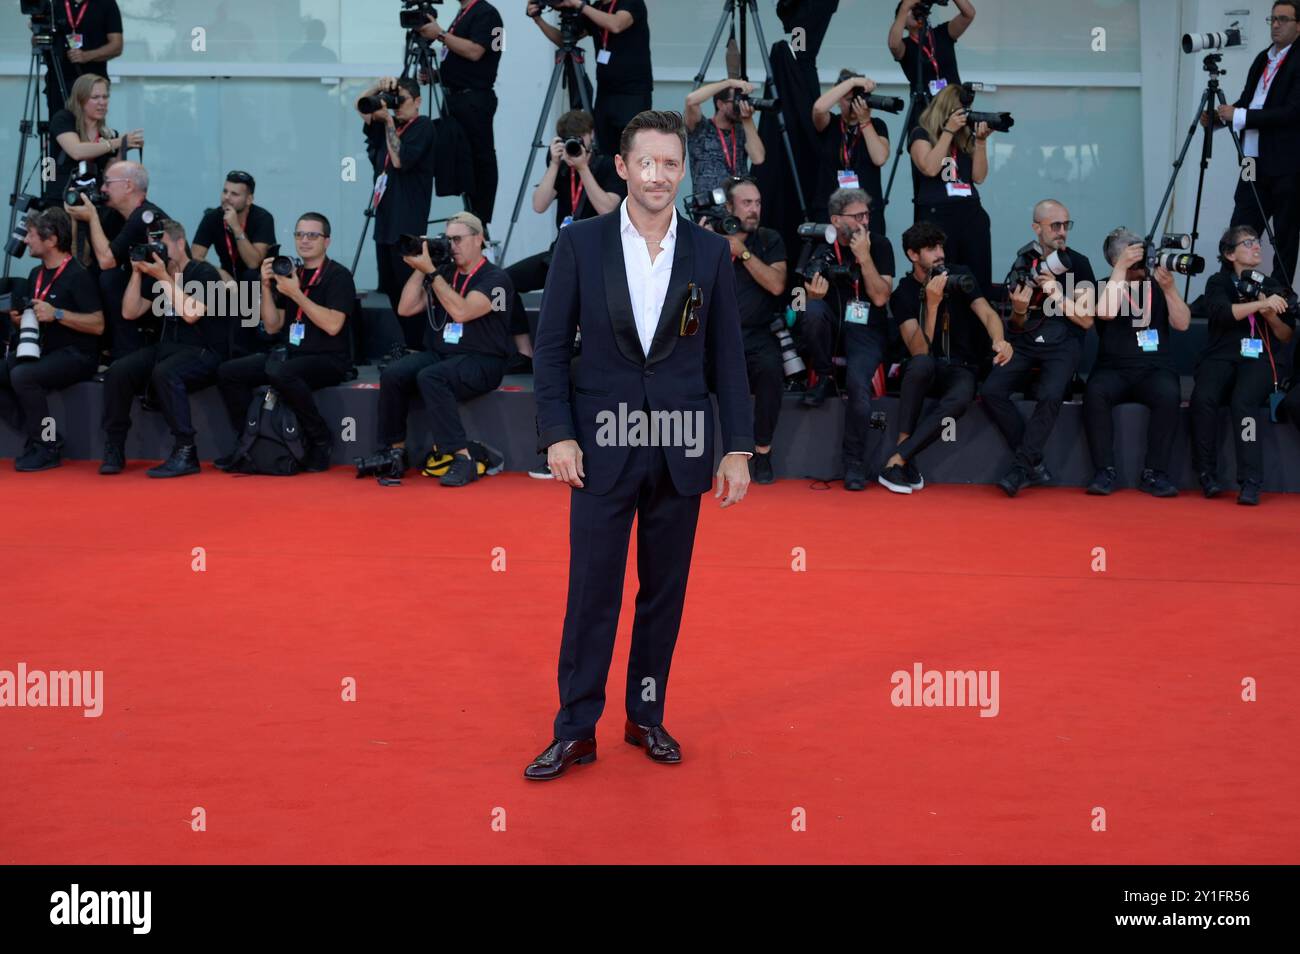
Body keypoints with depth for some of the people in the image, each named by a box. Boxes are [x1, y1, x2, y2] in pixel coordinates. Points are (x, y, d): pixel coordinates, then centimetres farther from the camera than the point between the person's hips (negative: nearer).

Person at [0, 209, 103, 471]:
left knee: (22, 376, -32)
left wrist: (57, 314, -23)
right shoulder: (36, 275, 14)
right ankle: (35, 437, -5)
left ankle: (48, 446, -17)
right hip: (41, 351, 9)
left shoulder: (77, 276, -11)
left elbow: (97, 324, -17)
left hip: (75, 355, -9)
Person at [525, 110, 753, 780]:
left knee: (665, 591, 10)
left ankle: (646, 716, 24)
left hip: (681, 449, 2)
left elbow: (727, 355, 5)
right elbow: (550, 346, 1)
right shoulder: (580, 244, -1)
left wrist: (738, 448, 0)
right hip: (604, 447, -2)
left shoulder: (710, 253, 3)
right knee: (592, 592, 0)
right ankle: (576, 731, 10)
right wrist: (557, 434, -7)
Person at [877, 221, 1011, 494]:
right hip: (927, 373, -1)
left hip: (961, 370, 1)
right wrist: (932, 304, -29)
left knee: (961, 398, -36)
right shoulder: (903, 294, -6)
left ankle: (897, 460, -35)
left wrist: (999, 341, -36)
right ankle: (903, 456, -34)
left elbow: (988, 314, -13)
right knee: (922, 364, -39)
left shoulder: (959, 276, 1)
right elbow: (919, 352, -18)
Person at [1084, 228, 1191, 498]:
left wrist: (1169, 288, -12)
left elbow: (1182, 324, 2)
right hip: (1114, 369, -1)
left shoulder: (1157, 287, 13)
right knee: (1095, 392, -34)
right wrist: (1122, 267, -13)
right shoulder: (1107, 287, 8)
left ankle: (1154, 474, -28)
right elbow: (1106, 312, -15)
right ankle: (1106, 471, -28)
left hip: (1156, 370, 1)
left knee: (1169, 395, -33)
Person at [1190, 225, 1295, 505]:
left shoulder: (1272, 287, 18)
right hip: (1221, 356, 0)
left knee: (1243, 401, -33)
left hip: (1259, 359, 0)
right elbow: (1222, 313, -10)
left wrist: (1270, 314, -4)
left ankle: (1251, 483, -37)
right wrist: (1260, 304, -20)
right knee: (1203, 398, -33)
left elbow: (1287, 337, 14)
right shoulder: (1218, 282, 12)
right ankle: (1207, 475, -22)